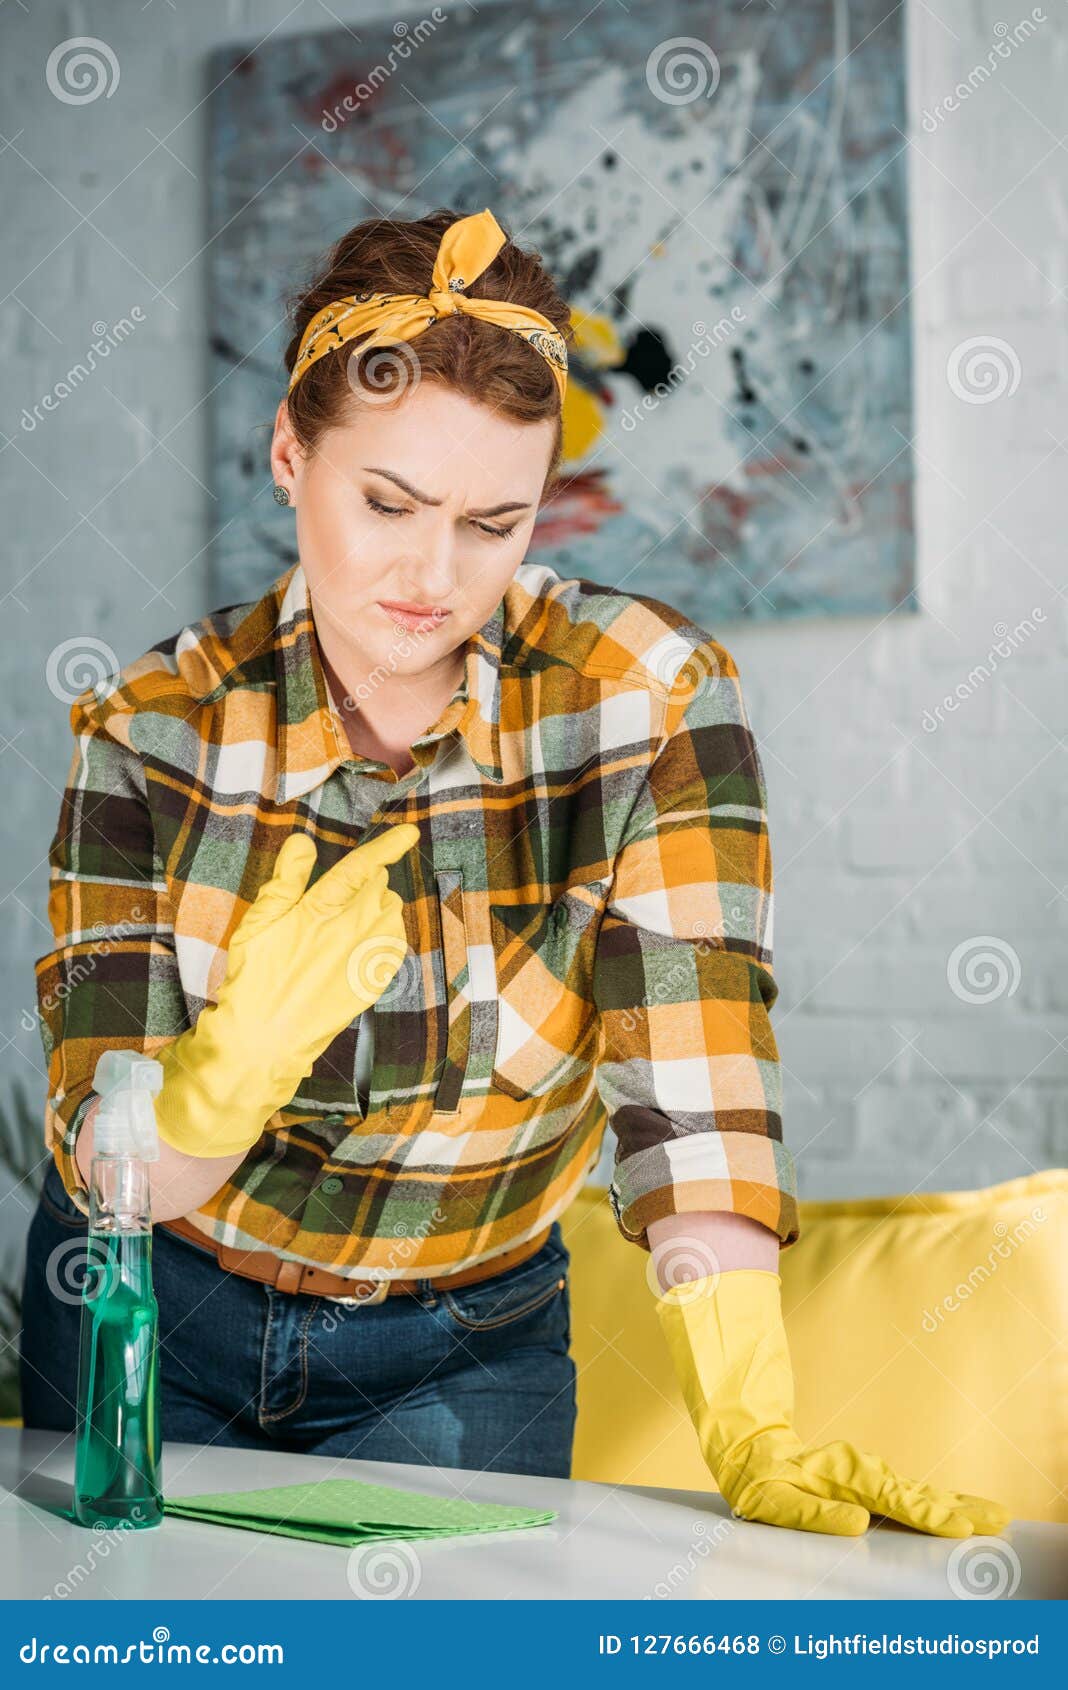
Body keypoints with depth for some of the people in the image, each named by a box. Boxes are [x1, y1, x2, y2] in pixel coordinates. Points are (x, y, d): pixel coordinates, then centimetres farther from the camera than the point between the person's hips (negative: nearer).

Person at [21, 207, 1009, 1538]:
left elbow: (695, 1086, -25)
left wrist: (749, 1426, -36)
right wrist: (247, 1051, -41)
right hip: (155, 1327, 1)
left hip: (461, 1358, 0)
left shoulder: (647, 693, -17)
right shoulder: (152, 727, -15)